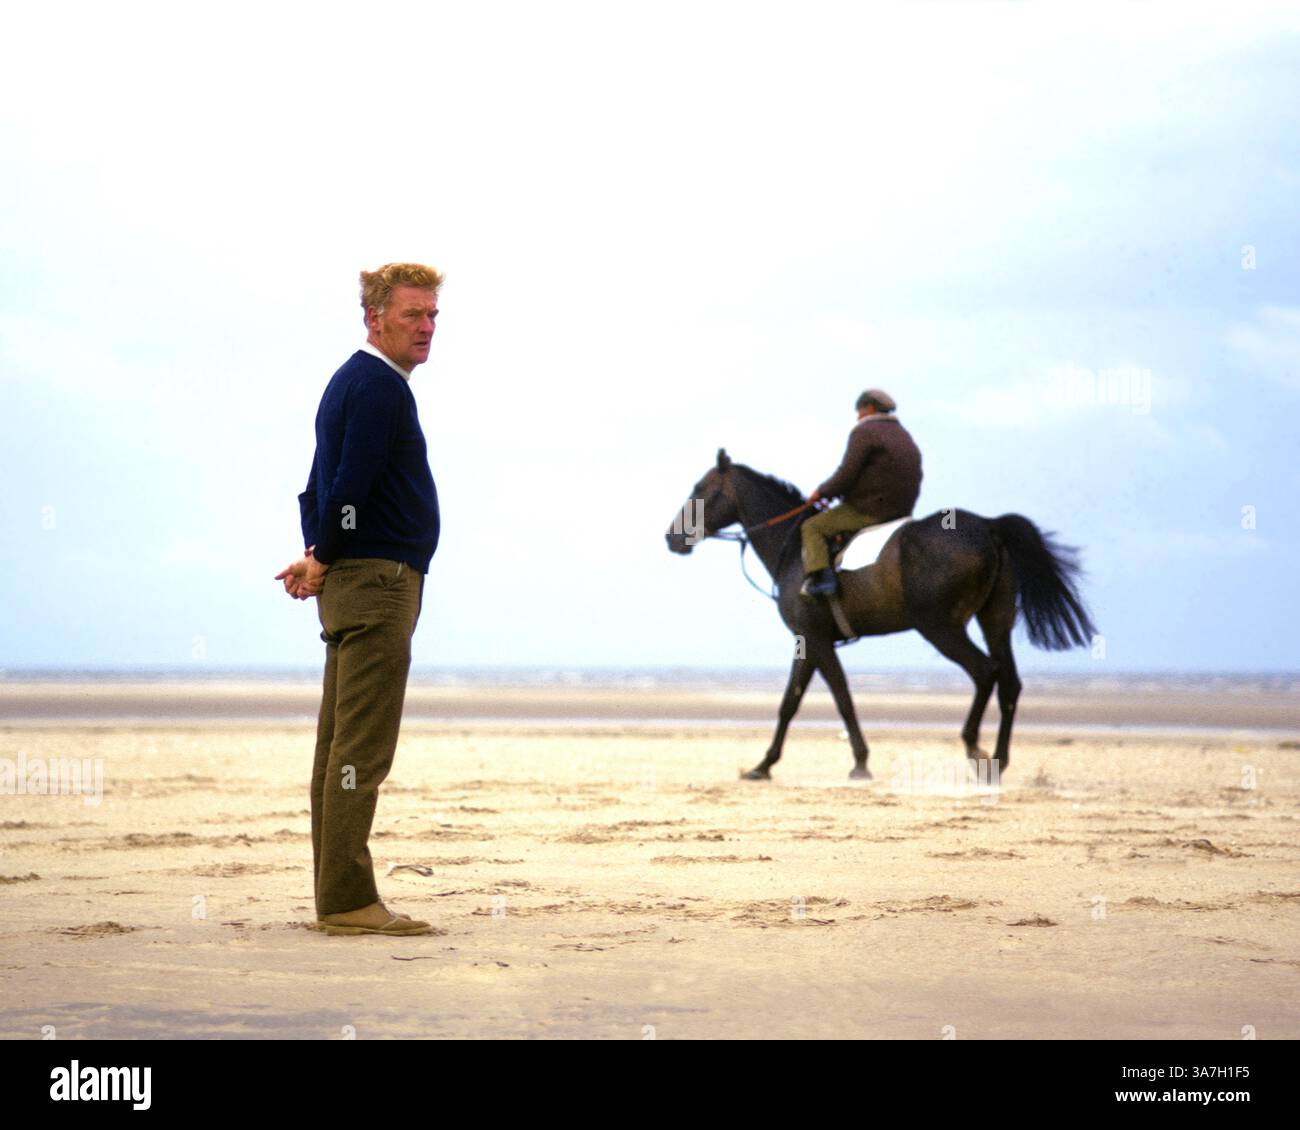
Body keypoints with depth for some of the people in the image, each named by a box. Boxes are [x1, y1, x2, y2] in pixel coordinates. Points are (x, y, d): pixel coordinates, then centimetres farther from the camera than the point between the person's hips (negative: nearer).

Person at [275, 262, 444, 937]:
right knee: (362, 749, -11)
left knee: (341, 747, 9)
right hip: (377, 579, -10)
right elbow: (348, 487, -20)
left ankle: (337, 899, 12)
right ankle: (348, 901, -13)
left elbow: (320, 488, 22)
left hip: (347, 582, 10)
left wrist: (318, 558, 11)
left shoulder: (354, 381, 20)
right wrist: (323, 561, -7)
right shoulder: (380, 386, -12)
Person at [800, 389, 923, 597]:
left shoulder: (864, 432, -9)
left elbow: (846, 476, -16)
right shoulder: (906, 438, 18)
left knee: (812, 528, 0)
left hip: (867, 510, -9)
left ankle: (819, 576, -19)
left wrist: (821, 492, 1)